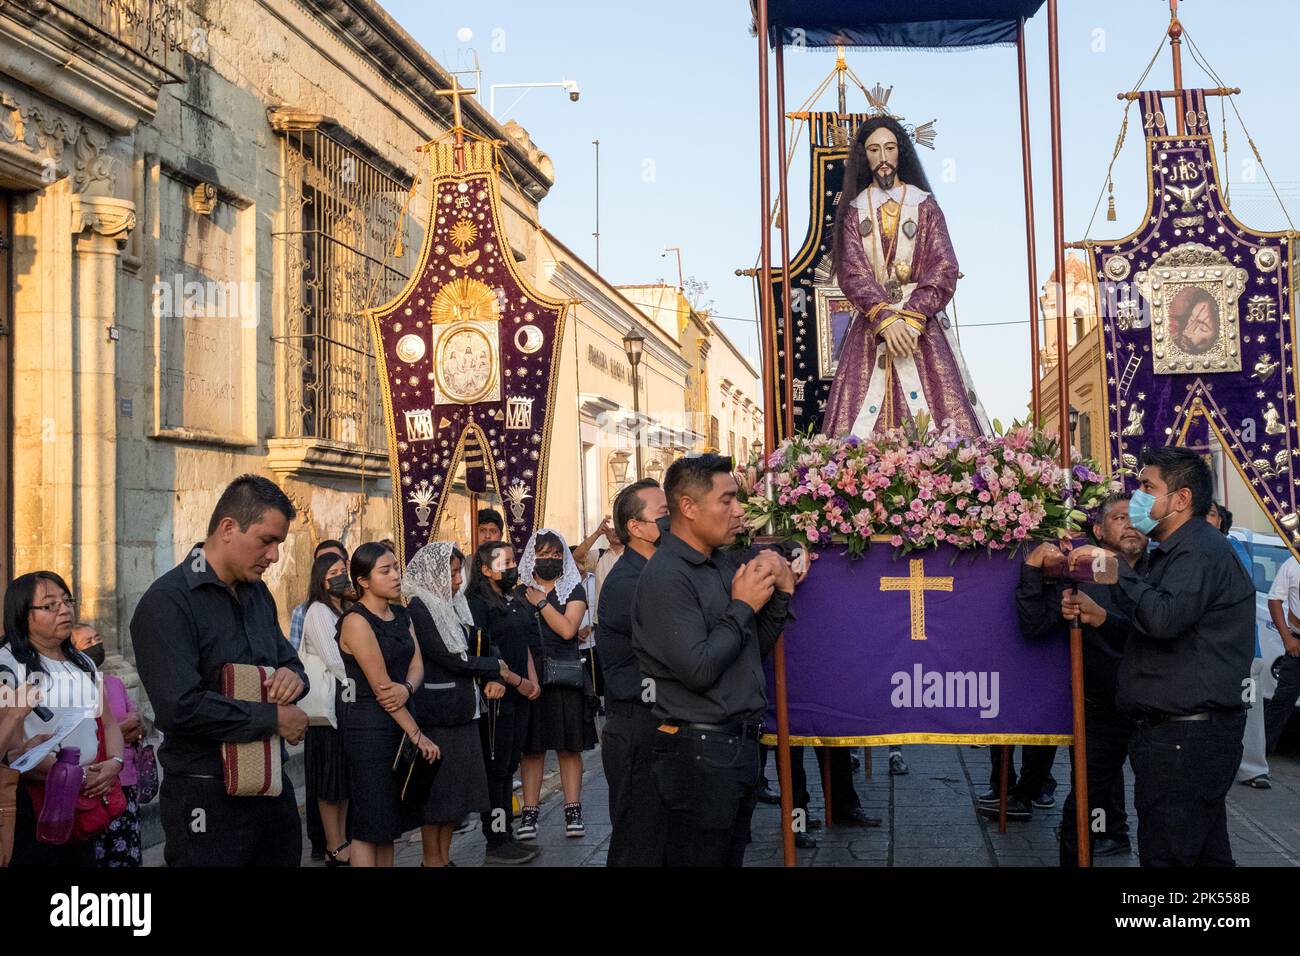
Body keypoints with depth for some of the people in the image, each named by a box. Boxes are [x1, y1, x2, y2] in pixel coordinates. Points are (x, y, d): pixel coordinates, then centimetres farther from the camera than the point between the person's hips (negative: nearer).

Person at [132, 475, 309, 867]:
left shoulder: (258, 593, 12)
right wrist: (274, 719, -16)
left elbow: (288, 660, 22)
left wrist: (292, 676, -4)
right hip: (207, 797, -8)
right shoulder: (168, 602, -15)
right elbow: (181, 707, -26)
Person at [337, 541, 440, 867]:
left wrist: (406, 689, -21)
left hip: (401, 723, 8)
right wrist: (418, 736, -13)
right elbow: (380, 687, -15)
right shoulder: (356, 621, -13)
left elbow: (417, 665, 4)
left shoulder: (402, 616, 12)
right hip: (369, 728, -8)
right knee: (369, 826, -3)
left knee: (389, 822, 11)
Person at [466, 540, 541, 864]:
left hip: (519, 696, 8)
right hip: (495, 696, -8)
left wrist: (533, 680, 7)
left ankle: (507, 836, 19)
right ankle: (496, 844, 1)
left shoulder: (517, 601, 16)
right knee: (495, 769, -4)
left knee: (509, 767, 13)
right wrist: (517, 682, -13)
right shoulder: (478, 604, -10)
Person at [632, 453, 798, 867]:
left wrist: (780, 592, 3)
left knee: (731, 856, 15)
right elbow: (698, 669, -23)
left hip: (740, 743, 8)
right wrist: (743, 606, -13)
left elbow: (757, 649, 18)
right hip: (698, 751, -8)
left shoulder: (725, 563, 10)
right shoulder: (666, 576, -16)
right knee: (699, 858, 0)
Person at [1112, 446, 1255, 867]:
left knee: (1167, 853, -9)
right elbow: (1153, 631, 26)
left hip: (1184, 736, -11)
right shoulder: (1177, 552, 22)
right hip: (1191, 732, 11)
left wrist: (1117, 570, -17)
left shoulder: (1201, 553, -14)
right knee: (1204, 851, 15)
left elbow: (1163, 618, -30)